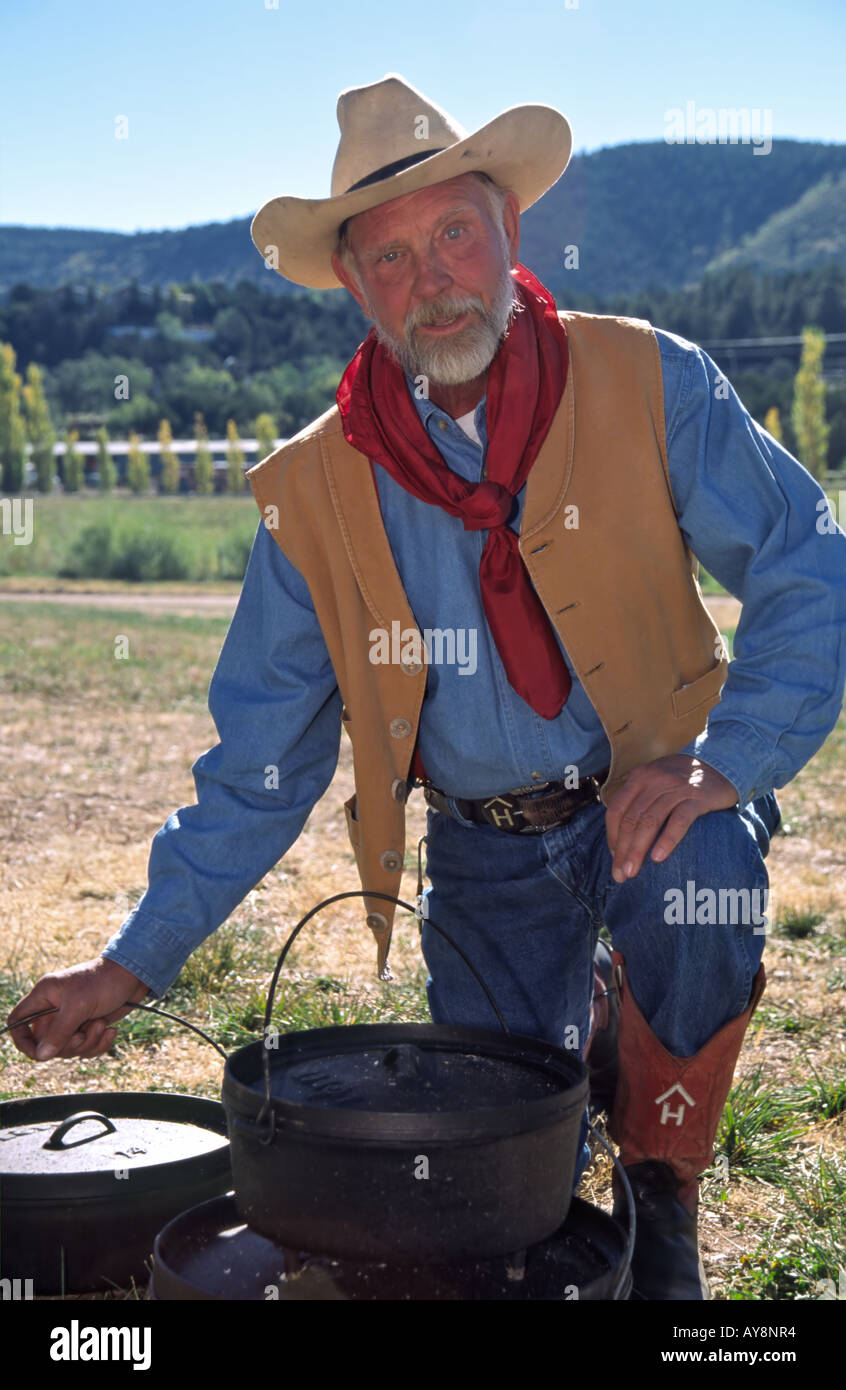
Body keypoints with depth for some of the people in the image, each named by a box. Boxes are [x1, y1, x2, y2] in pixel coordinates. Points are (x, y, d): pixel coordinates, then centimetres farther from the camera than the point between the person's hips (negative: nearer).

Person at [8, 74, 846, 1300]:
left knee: (703, 893, -35)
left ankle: (661, 1201, -7)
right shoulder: (313, 491, -6)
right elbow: (258, 761, -1)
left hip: (659, 798, -1)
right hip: (484, 851, 2)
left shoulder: (647, 383, -10)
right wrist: (134, 962, -4)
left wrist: (723, 760, -25)